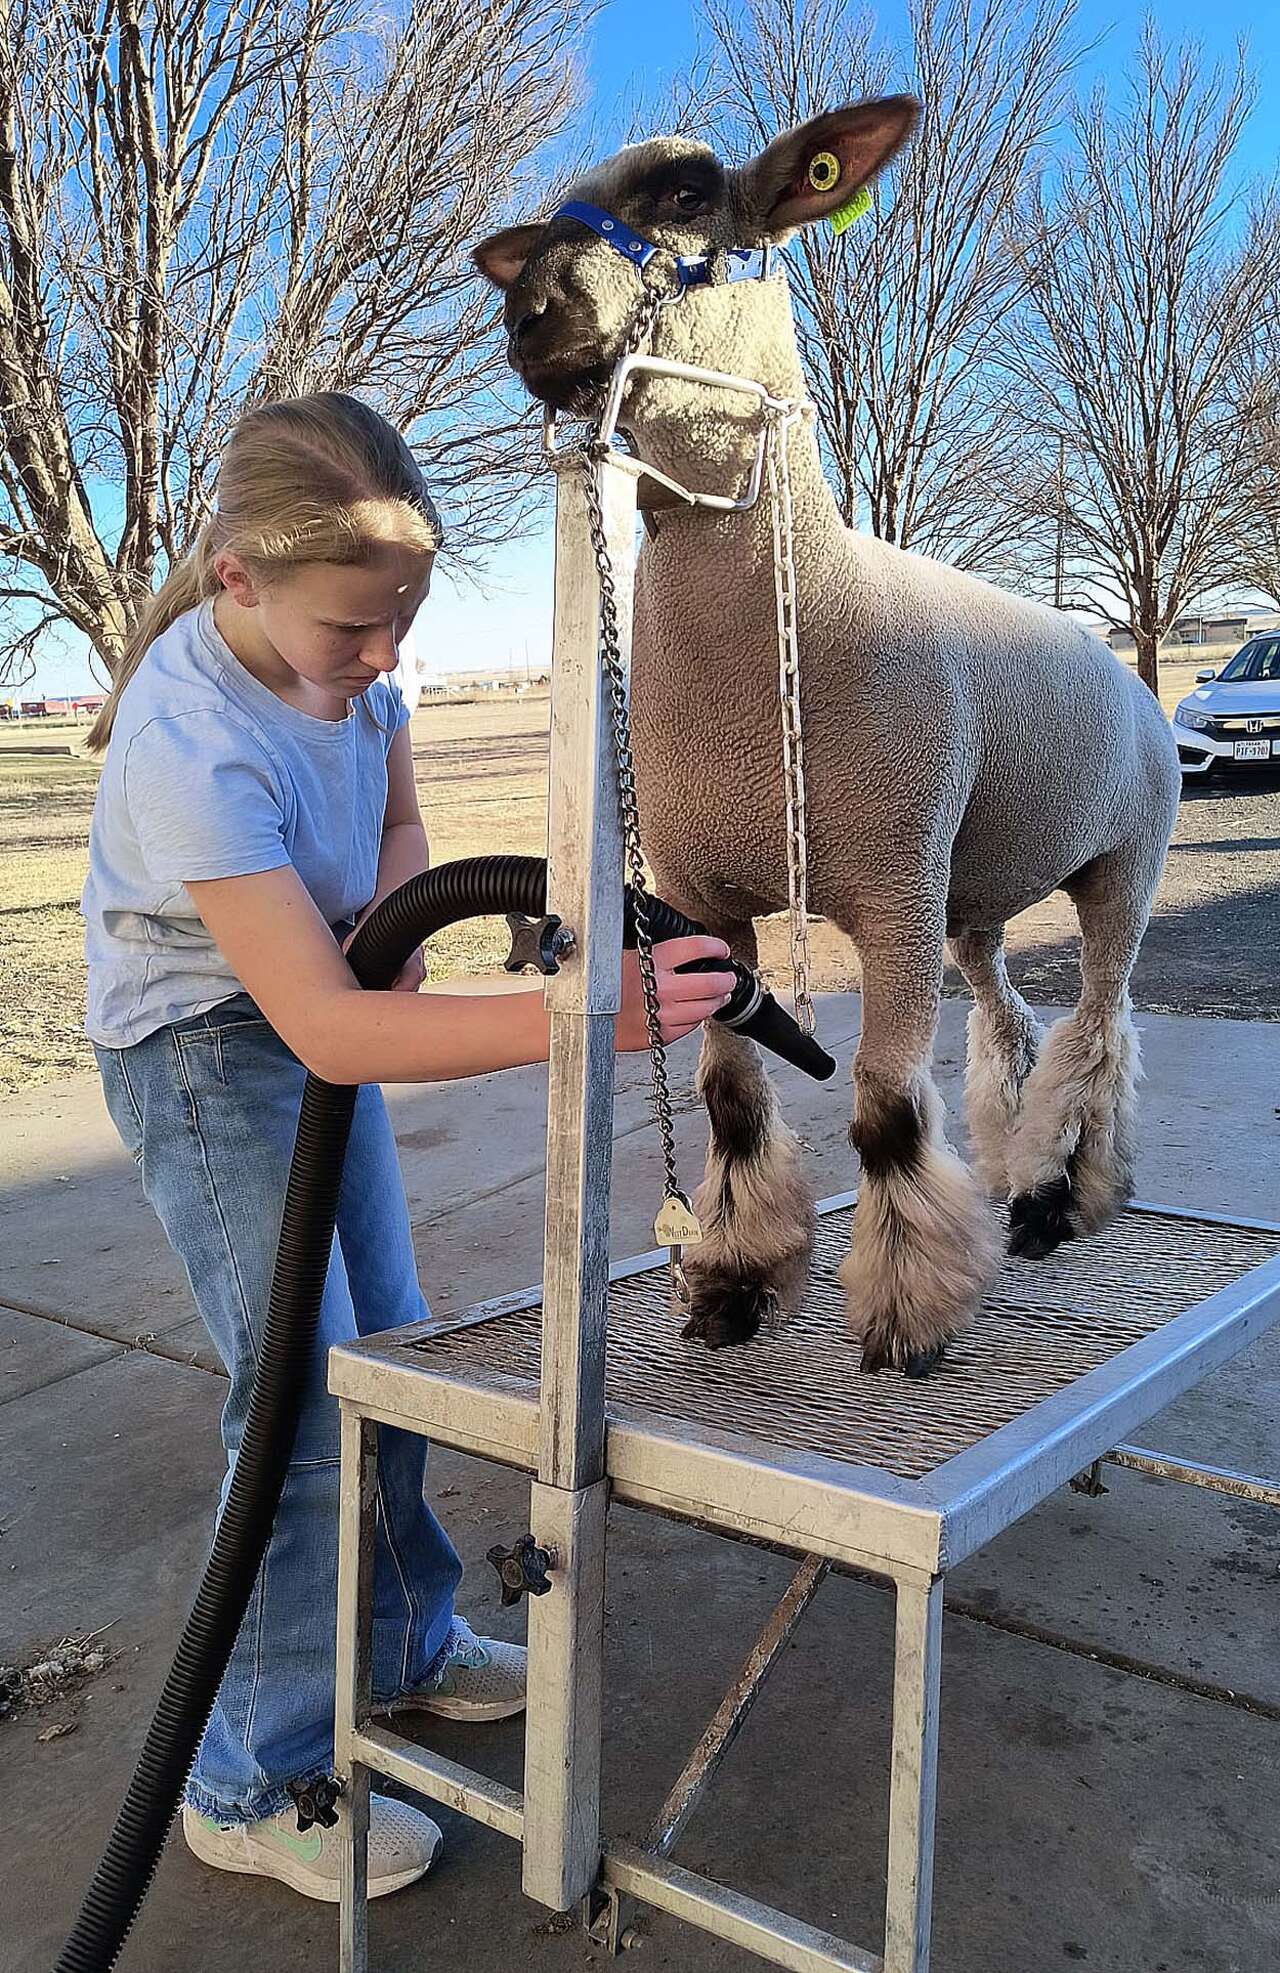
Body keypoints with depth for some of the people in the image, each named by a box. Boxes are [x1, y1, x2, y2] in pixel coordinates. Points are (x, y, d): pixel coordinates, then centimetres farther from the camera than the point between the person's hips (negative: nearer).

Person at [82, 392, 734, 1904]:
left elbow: (396, 820, 9)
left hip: (326, 1012, 8)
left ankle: (404, 1646, 36)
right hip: (208, 1054, -7)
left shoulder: (342, 641, -10)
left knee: (389, 1346, 15)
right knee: (306, 1396, -8)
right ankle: (254, 1784, 11)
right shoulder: (190, 744, -33)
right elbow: (320, 1028, -40)